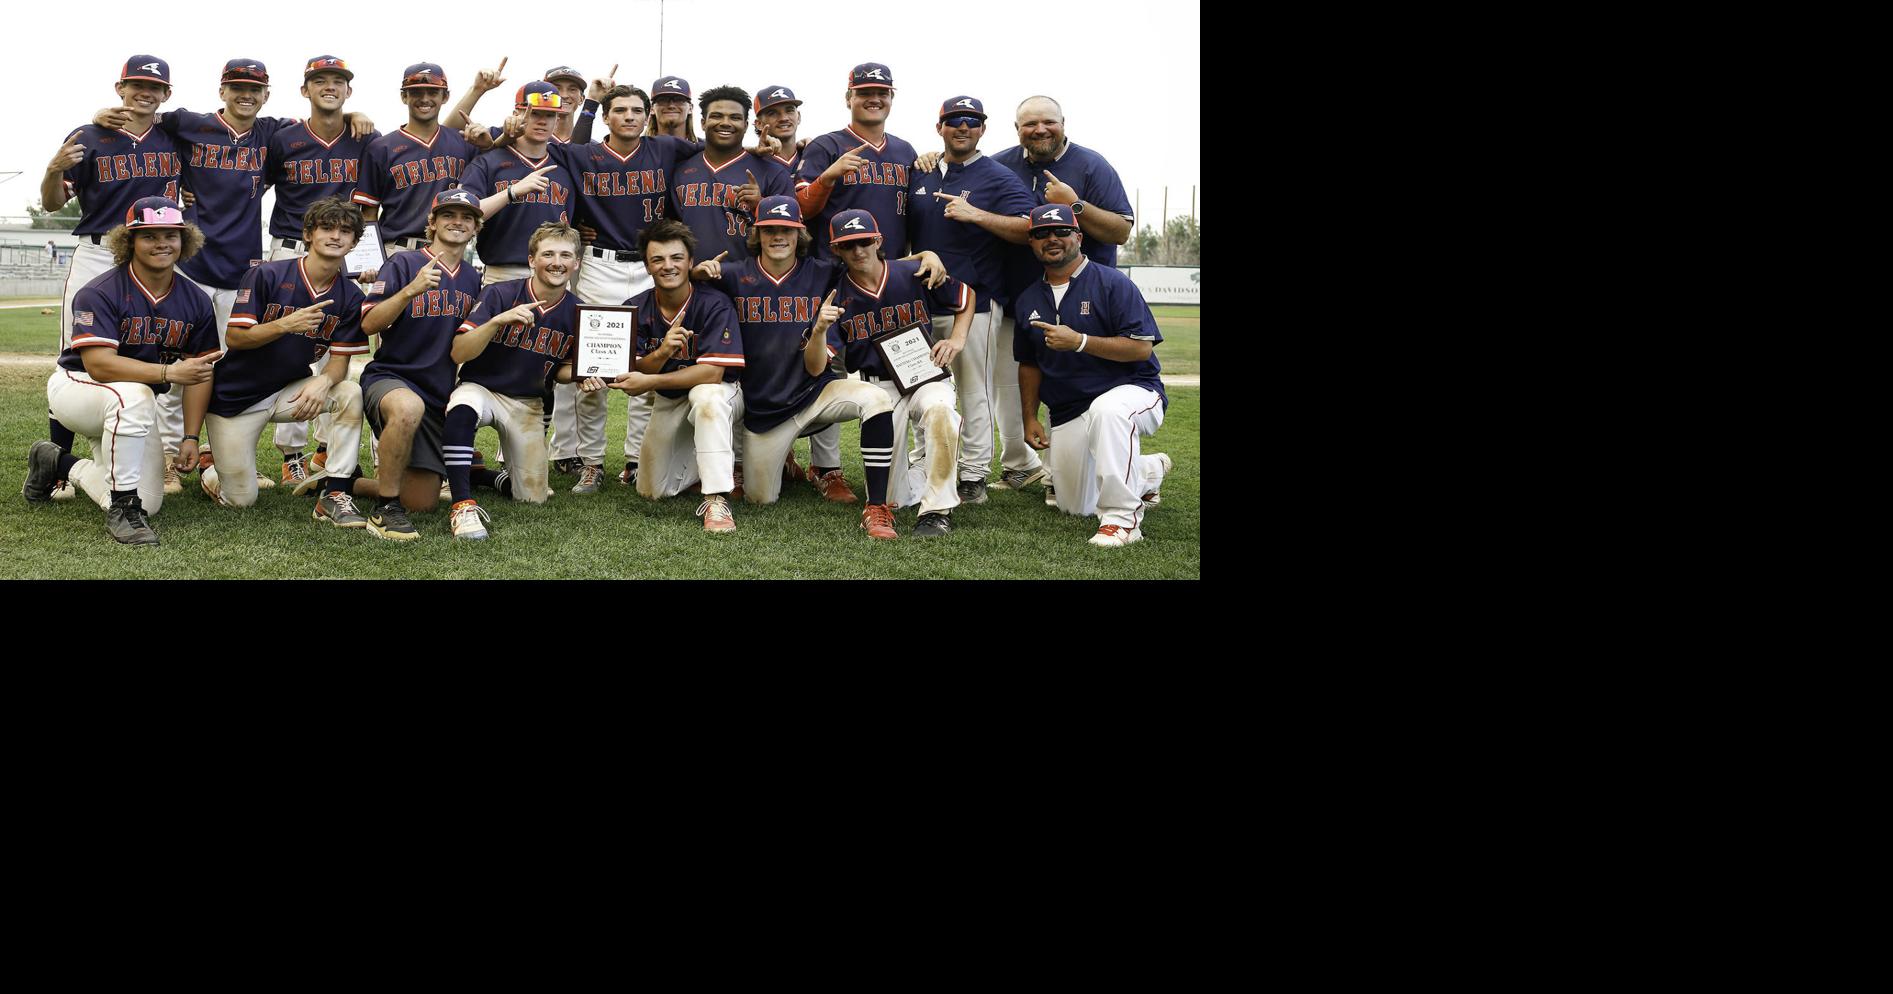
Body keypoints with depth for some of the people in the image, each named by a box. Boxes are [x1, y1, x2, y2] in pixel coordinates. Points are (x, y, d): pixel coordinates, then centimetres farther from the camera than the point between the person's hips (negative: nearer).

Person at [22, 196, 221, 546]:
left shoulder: (196, 301, -5)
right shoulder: (99, 293, -21)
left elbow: (199, 372, -1)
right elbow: (98, 364, -32)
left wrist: (191, 437, -9)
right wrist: (169, 372, -44)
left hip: (133, 411, 6)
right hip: (75, 386, -6)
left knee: (150, 503, -4)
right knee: (133, 393, -41)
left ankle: (61, 464, 24)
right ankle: (122, 508, -27)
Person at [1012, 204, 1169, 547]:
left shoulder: (1112, 283, -10)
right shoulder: (1028, 301, 10)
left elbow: (1141, 348, -17)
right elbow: (1029, 364, 19)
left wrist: (1080, 342, -24)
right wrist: (1030, 419, 12)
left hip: (1133, 391, -6)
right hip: (1067, 414, 7)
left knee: (1106, 410, -44)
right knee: (1075, 507, 9)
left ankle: (1123, 517, -33)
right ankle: (1149, 471, 36)